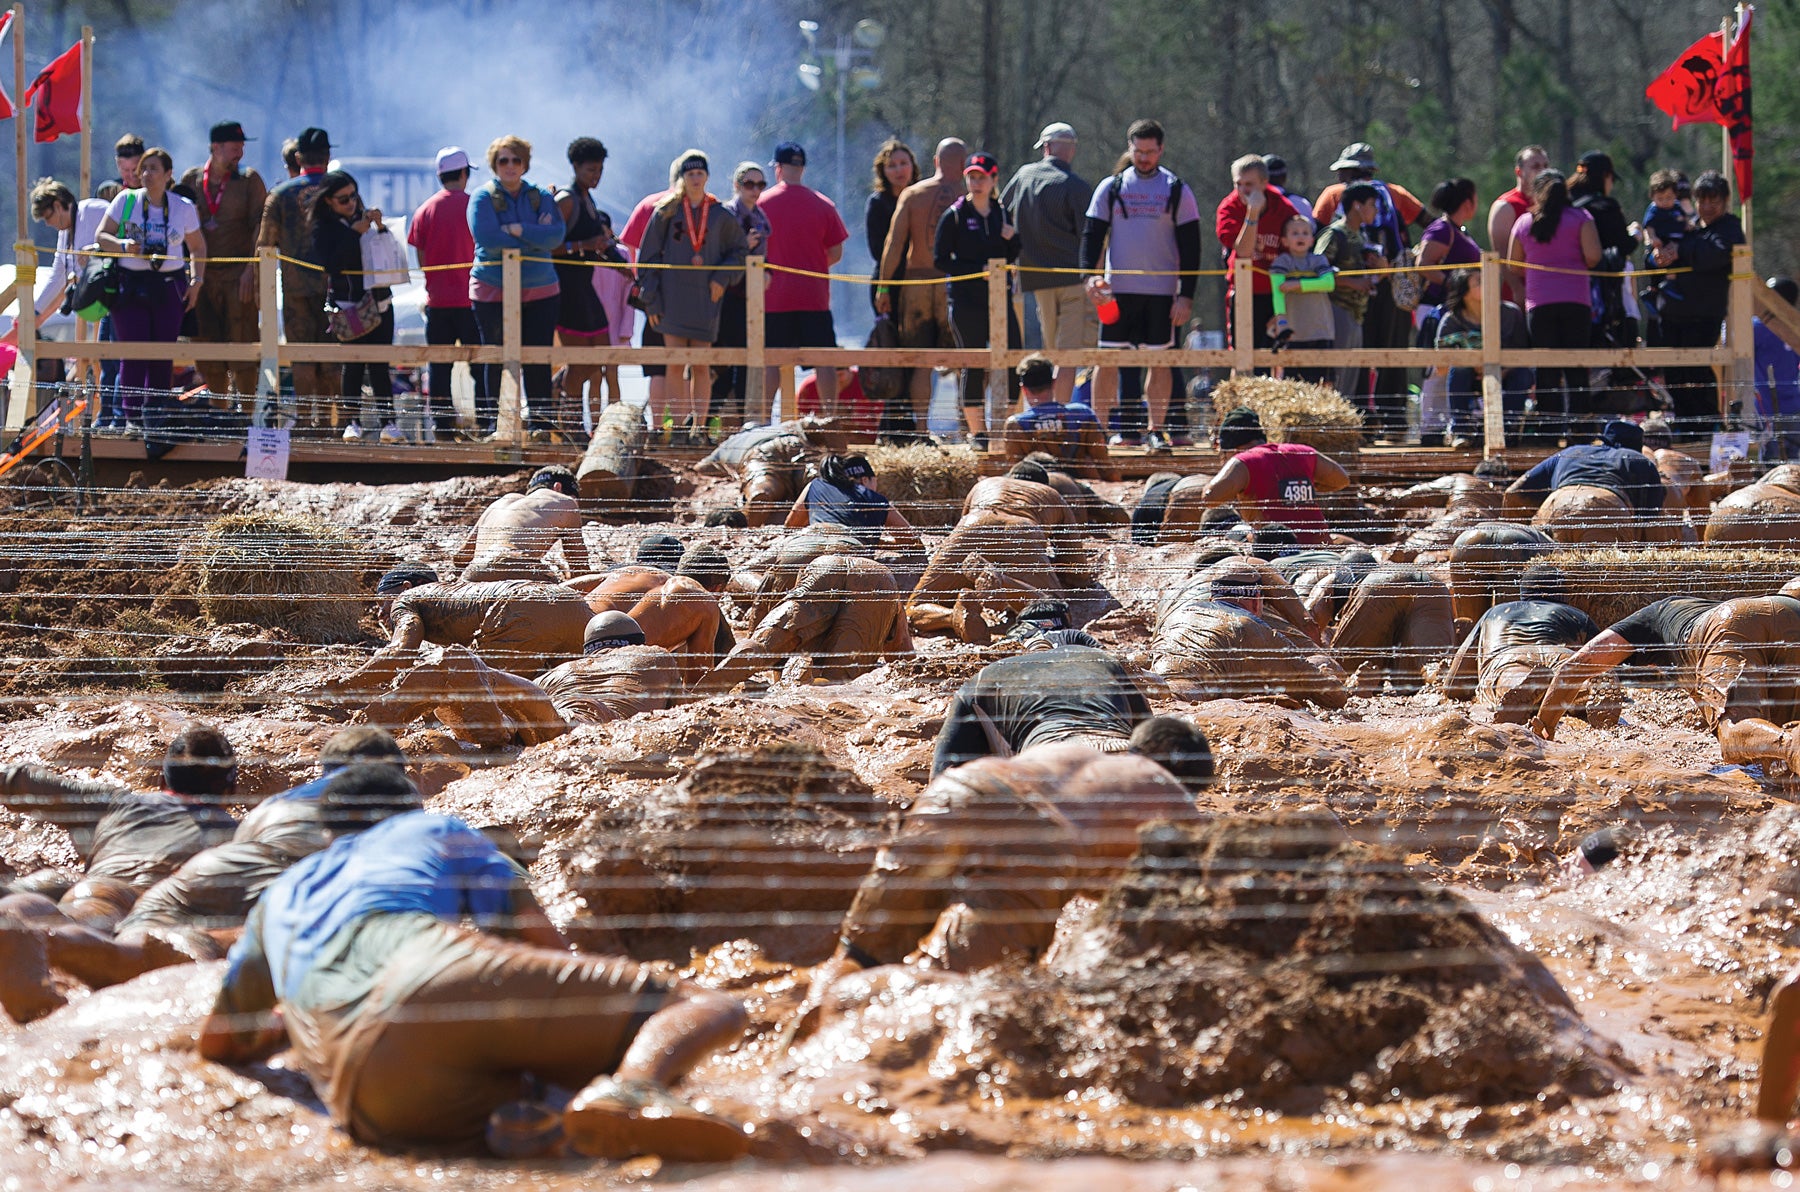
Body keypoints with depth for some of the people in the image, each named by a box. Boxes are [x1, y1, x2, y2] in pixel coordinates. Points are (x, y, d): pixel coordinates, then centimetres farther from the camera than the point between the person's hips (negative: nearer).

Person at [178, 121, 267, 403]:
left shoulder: (250, 180, 4)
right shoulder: (191, 180, 9)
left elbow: (260, 228, -1)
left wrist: (251, 270, -11)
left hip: (238, 274, -3)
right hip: (202, 273, 3)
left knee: (242, 342, -8)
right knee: (207, 345, 4)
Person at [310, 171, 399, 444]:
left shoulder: (362, 216, 12)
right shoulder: (323, 227, -1)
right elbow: (330, 264, -16)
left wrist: (379, 226, -2)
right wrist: (355, 234, -17)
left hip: (379, 302, 4)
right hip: (349, 306, -4)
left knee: (380, 366, 1)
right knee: (353, 366, -5)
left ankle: (388, 422, 1)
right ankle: (353, 422, 2)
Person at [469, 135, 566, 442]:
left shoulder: (541, 196, 9)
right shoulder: (483, 197, 0)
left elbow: (556, 234, -5)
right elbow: (486, 237, -15)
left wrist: (519, 230, -16)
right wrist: (535, 237, -10)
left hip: (540, 290, 2)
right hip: (493, 290, -2)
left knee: (538, 360, 0)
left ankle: (540, 423, 4)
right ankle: (499, 425, 4)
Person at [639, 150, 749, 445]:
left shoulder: (720, 216, 7)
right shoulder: (667, 212, 4)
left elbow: (737, 251, 16)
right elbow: (648, 256, 4)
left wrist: (722, 278, -2)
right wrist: (651, 300, -2)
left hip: (705, 297, 1)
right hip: (673, 296, -1)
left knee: (700, 366, 0)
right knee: (676, 365, -4)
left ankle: (698, 426, 2)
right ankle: (678, 425, -3)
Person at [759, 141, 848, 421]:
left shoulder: (762, 203, -2)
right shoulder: (823, 205, 1)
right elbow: (836, 254, 3)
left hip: (774, 296, 0)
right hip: (815, 298, 1)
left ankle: (762, 419, -1)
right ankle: (831, 418, -2)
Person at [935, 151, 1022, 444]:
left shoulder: (1002, 213, 11)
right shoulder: (955, 215, -2)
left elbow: (1010, 258, 15)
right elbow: (940, 260, -5)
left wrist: (1013, 238, -6)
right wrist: (978, 271, -13)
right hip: (966, 300, -4)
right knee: (974, 365, -1)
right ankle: (977, 433, 8)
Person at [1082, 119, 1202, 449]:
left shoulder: (1177, 191, 5)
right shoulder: (1111, 188, 7)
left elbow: (1190, 246, 4)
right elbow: (1092, 233, 6)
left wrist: (1186, 295, -3)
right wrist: (1090, 275, -11)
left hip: (1162, 291, 0)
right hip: (1118, 289, 0)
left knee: (1160, 361, 1)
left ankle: (1155, 430, 8)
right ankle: (1098, 429, 4)